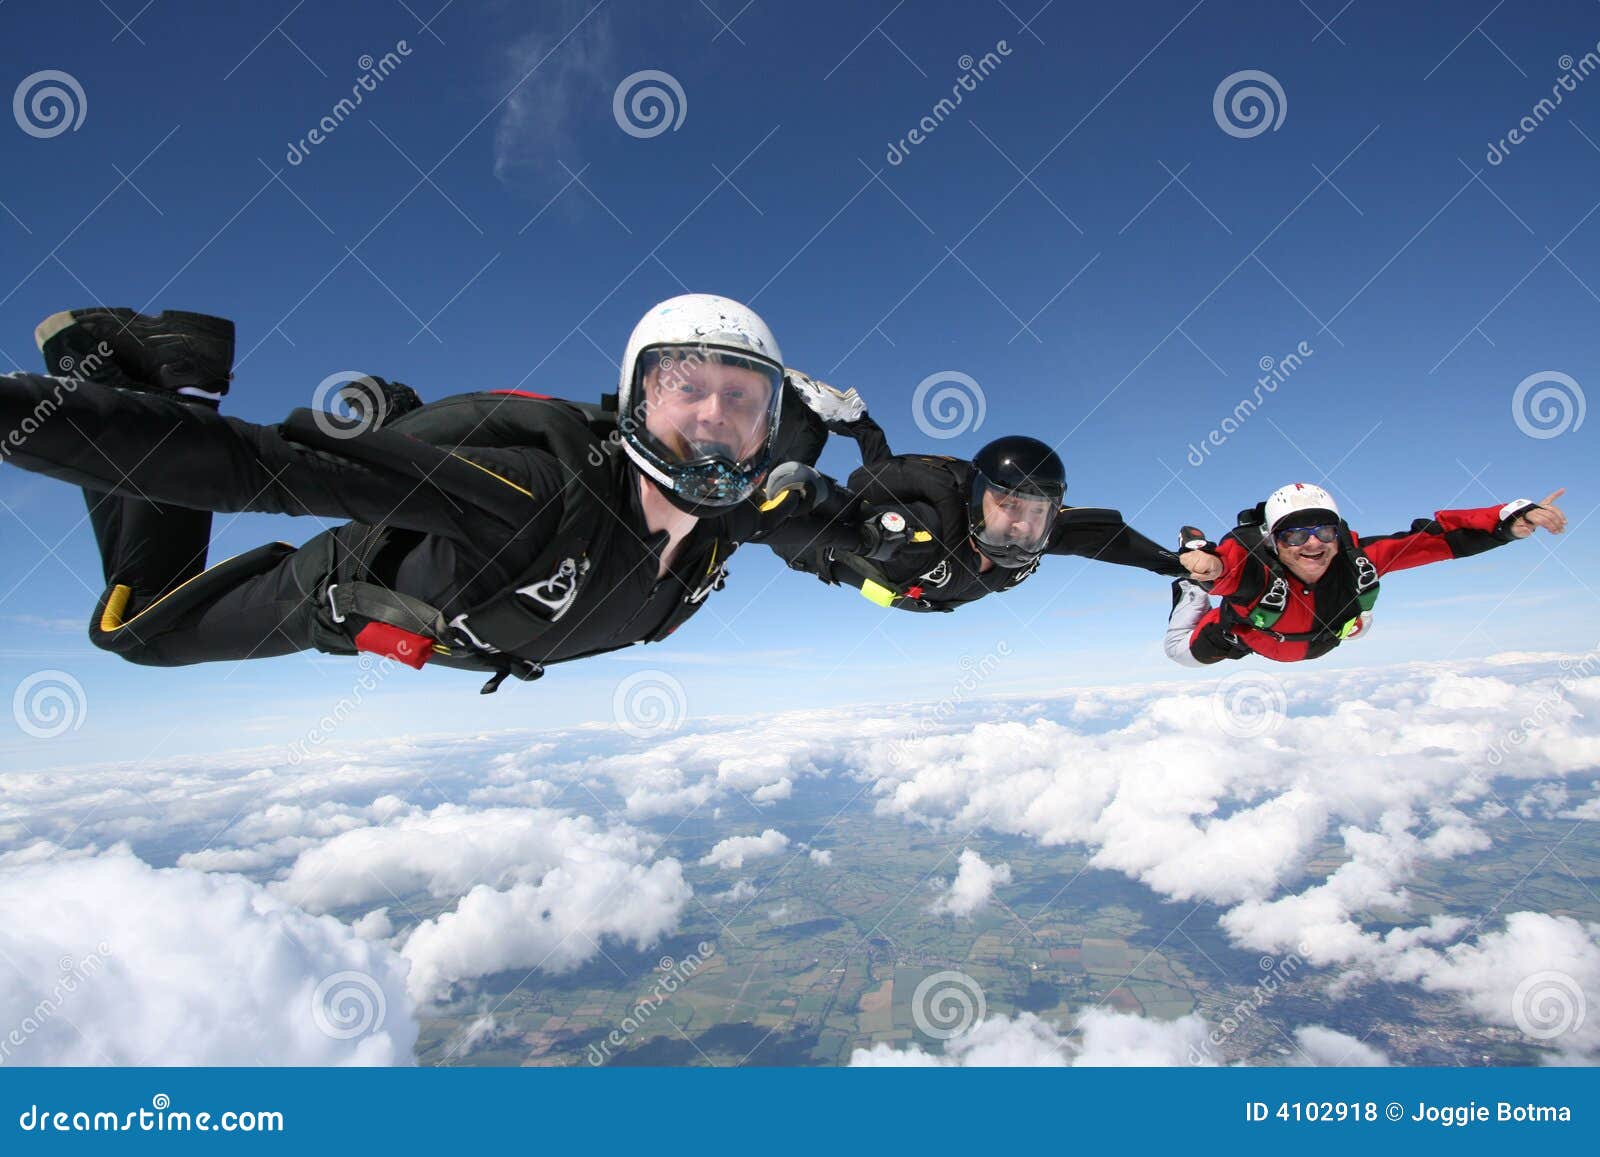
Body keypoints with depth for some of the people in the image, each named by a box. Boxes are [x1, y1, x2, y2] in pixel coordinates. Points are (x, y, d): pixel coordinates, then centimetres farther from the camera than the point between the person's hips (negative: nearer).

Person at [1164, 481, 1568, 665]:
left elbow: (1438, 537, -44)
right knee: (1182, 652, 20)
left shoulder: (1356, 559, -42)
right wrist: (1206, 564, -97)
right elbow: (1224, 565, -73)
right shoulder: (1252, 568, -52)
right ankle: (1192, 593, 45)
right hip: (1245, 634, -3)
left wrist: (1512, 517, -59)